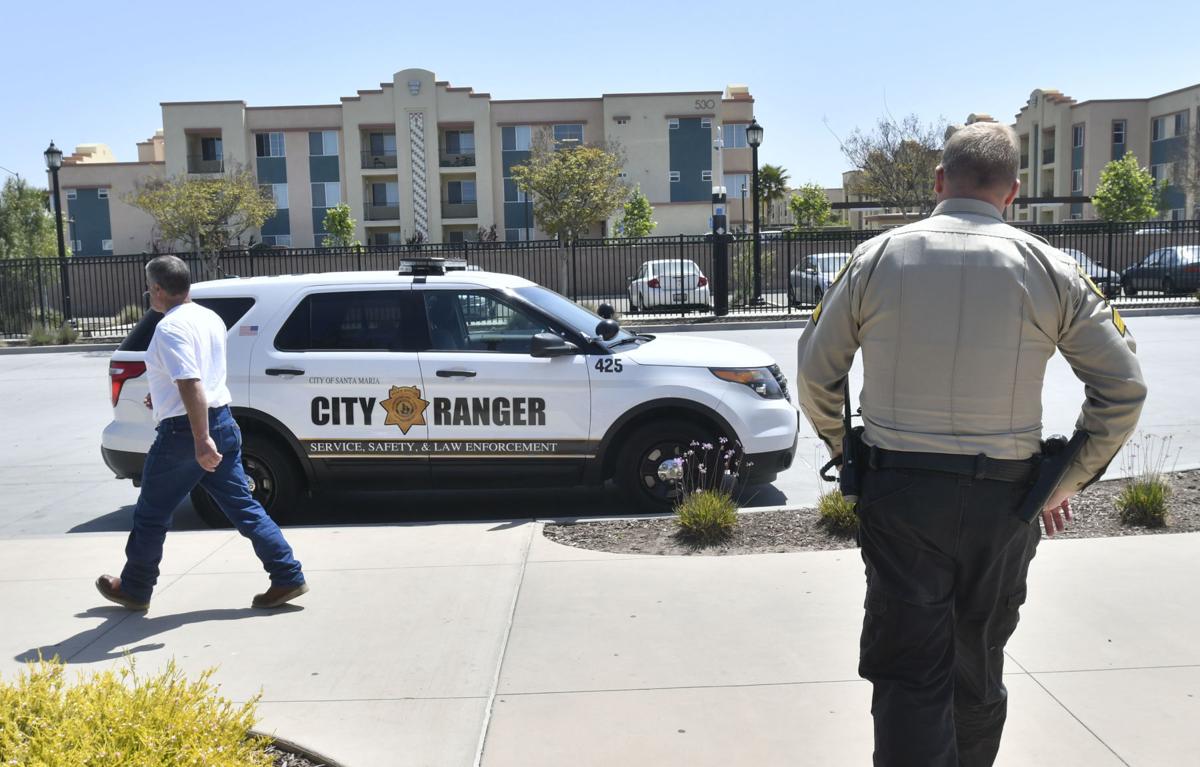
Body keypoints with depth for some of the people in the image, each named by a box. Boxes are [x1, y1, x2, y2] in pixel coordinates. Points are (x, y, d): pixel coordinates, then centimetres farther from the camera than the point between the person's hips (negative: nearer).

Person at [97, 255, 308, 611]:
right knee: (243, 507, 9)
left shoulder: (170, 328, -16)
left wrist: (202, 441, -30)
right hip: (222, 422, 8)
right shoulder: (210, 318, 11)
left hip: (184, 431, -8)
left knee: (151, 516, 11)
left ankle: (133, 590, 28)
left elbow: (191, 385, -27)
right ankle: (287, 578, 4)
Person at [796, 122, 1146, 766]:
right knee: (978, 668, 21)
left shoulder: (877, 258, -2)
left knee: (908, 673, 4)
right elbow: (1123, 388, 0)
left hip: (900, 493, -1)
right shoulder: (1048, 269, -1)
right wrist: (1066, 484, 9)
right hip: (1003, 498, 2)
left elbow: (815, 374, 2)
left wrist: (846, 453, 16)